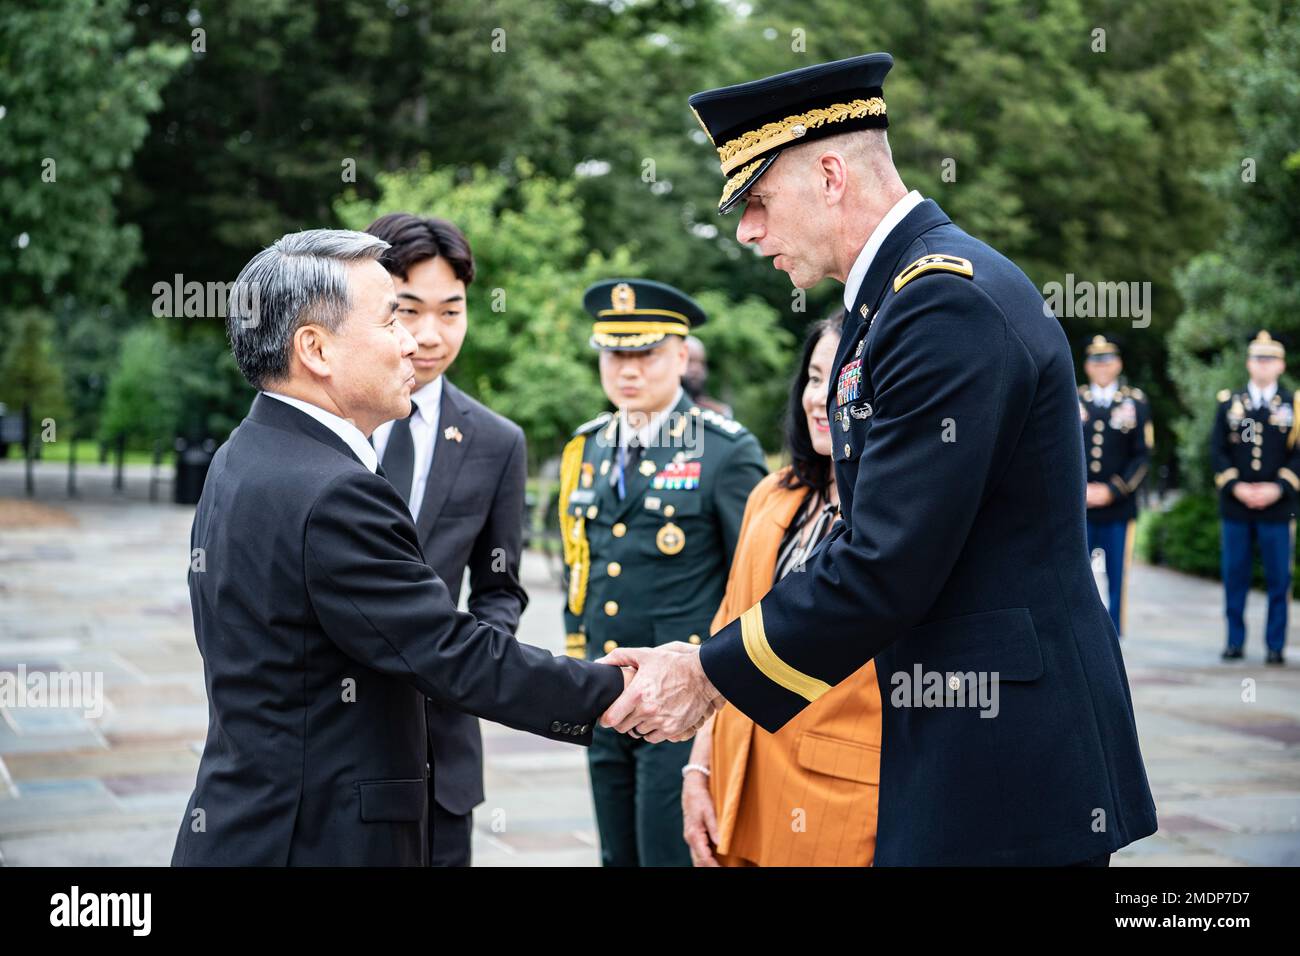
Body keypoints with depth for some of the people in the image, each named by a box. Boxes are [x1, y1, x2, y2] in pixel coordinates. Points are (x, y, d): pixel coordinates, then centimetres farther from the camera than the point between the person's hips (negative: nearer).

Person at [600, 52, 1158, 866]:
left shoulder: (946, 303, -19)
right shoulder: (912, 291, 13)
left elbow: (887, 568, -22)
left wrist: (713, 675, -11)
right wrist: (723, 662, 7)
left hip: (1005, 764, -9)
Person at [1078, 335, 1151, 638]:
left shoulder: (1135, 402, 6)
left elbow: (1142, 456, 1)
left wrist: (1112, 490, -9)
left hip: (1119, 509, -1)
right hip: (1076, 509, 1)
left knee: (1116, 583, 2)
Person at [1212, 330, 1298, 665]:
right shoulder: (1229, 402, 8)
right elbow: (1218, 450, 4)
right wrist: (1236, 486, -10)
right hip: (1235, 506, 1)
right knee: (1235, 576, 4)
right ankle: (1235, 641, 12)